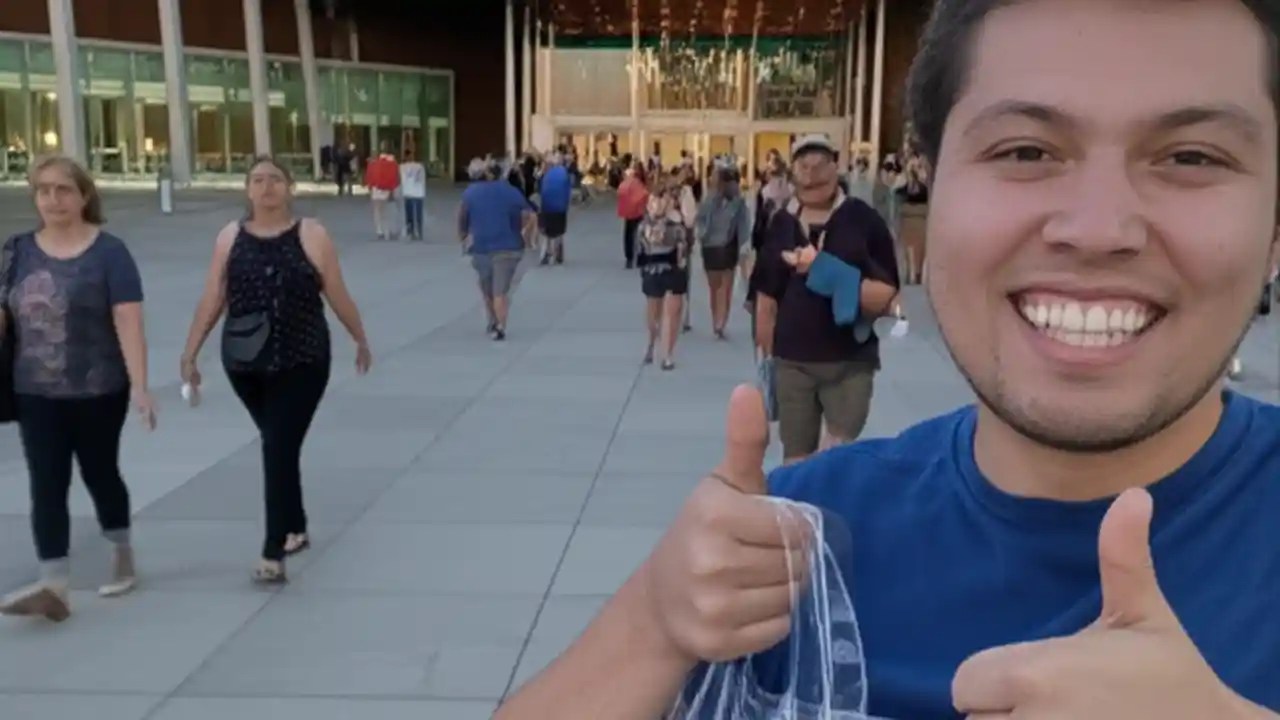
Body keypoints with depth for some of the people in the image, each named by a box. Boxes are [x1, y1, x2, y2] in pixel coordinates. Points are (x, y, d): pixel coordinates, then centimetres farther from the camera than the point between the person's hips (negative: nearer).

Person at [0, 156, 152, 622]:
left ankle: (122, 558, 33)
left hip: (99, 392, -3)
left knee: (99, 473, 12)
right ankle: (54, 586, -5)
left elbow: (128, 321, -14)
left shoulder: (108, 251, -8)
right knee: (46, 485, -3)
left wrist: (139, 386, -22)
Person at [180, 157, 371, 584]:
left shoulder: (312, 235, -4)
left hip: (301, 363, -4)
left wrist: (361, 341, 11)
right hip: (245, 364, 4)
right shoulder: (230, 238, 5)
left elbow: (338, 297, 3)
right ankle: (296, 529, 35)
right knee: (277, 448, 17)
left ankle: (273, 554, -7)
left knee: (280, 452, -9)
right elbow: (211, 300, 5)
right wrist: (190, 353, 3)